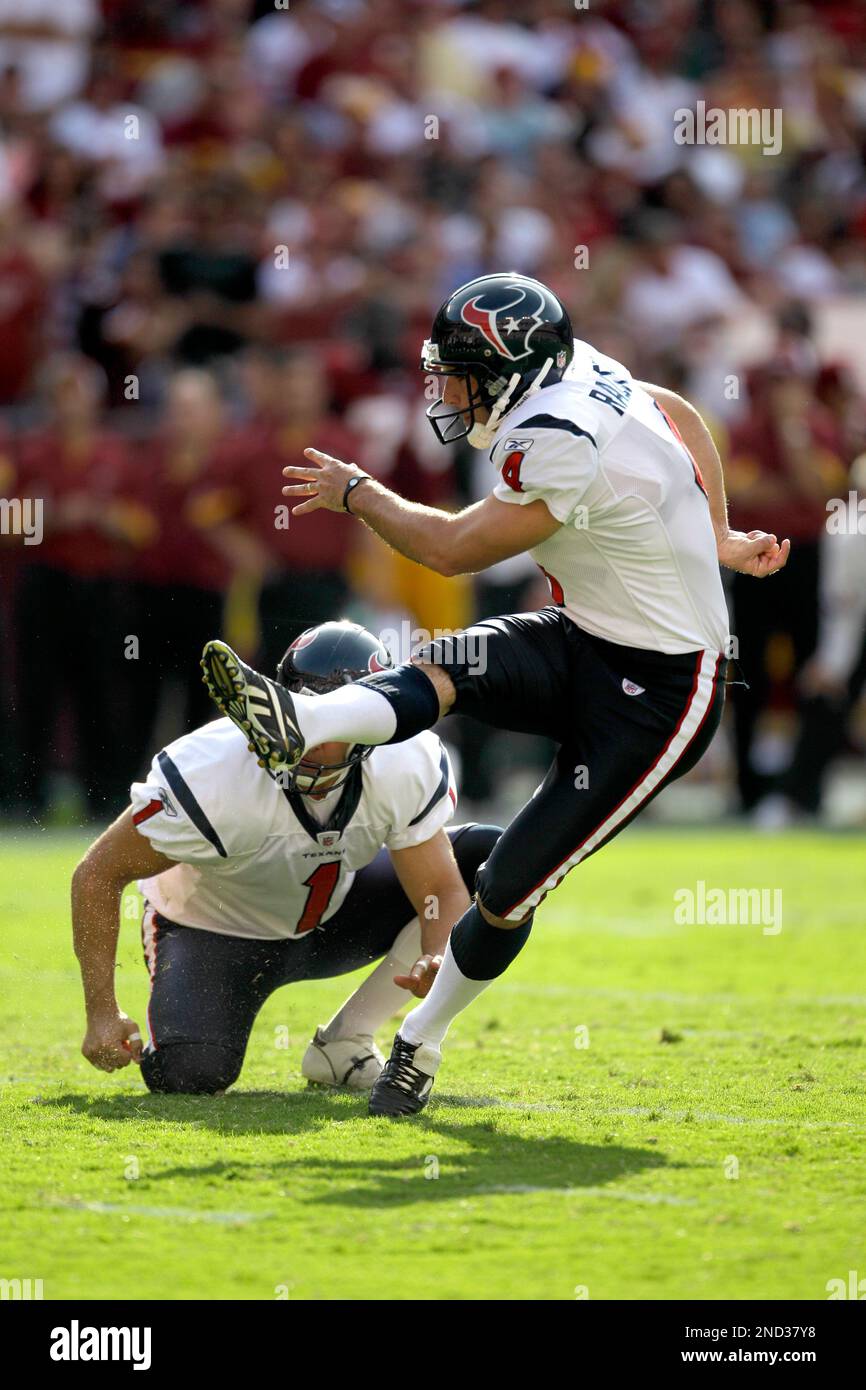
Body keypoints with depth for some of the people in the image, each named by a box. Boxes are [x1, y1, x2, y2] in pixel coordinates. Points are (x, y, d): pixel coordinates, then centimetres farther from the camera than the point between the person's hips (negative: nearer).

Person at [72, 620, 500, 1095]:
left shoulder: (407, 767, -26)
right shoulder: (213, 776, -35)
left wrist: (438, 962, -43)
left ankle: (342, 1041, -4)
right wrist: (101, 1013, -28)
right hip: (211, 928, -4)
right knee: (190, 1074, -31)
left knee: (484, 857, -14)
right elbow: (98, 874, -25)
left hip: (329, 914, 4)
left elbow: (441, 889, -19)